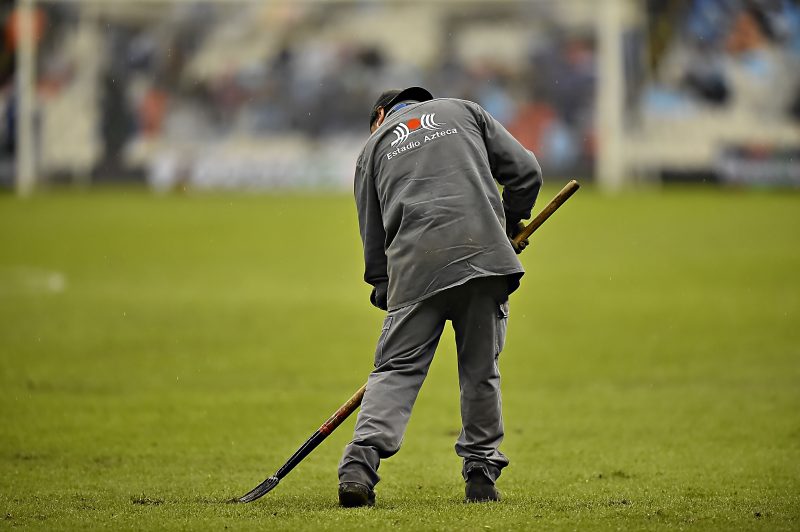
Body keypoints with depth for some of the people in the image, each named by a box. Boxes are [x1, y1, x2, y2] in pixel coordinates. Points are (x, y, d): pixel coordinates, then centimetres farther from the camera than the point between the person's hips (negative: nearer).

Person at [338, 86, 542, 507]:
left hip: (415, 266, 0)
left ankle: (359, 464, -16)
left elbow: (373, 239, 18)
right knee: (481, 369, 11)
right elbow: (525, 172, 14)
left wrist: (387, 294, 24)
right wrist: (511, 225, 29)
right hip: (484, 252, 0)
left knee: (396, 368, 0)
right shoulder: (465, 111, 23)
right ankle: (481, 472, 15)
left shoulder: (374, 145, 22)